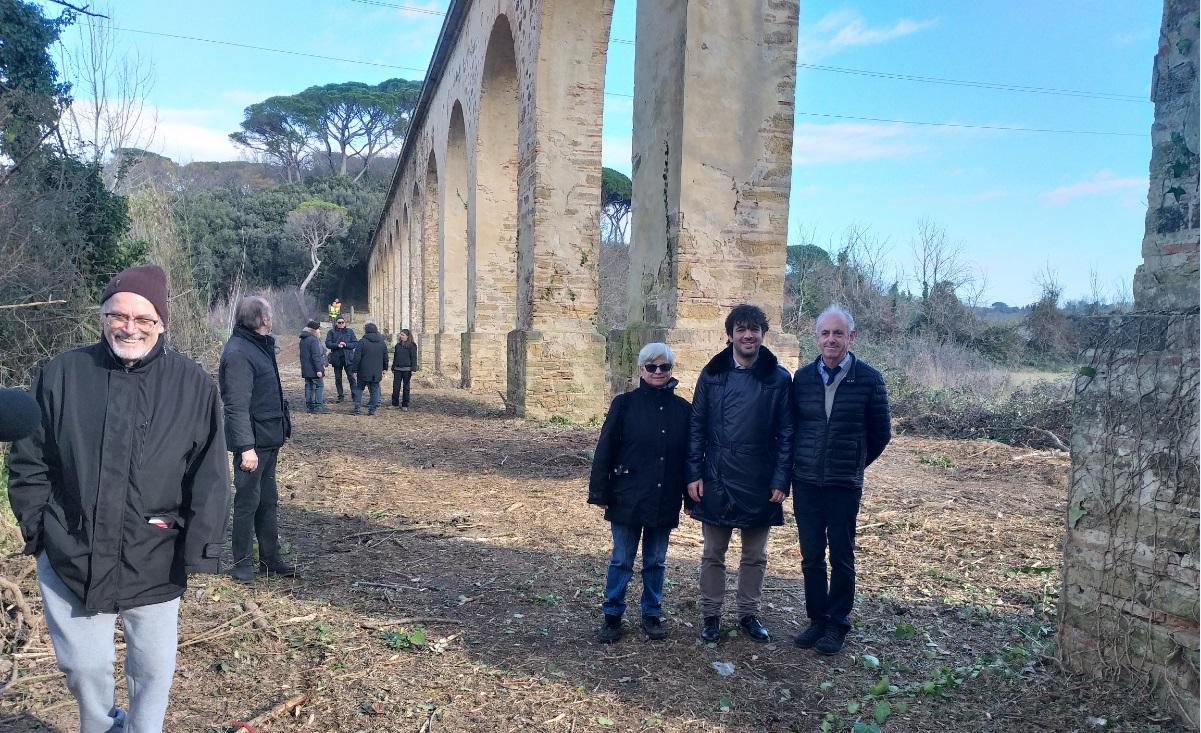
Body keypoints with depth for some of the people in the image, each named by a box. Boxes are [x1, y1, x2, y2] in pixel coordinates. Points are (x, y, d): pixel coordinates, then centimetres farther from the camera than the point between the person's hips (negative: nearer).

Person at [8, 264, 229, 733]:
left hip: (154, 564, -1)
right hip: (70, 558, 1)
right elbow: (28, 462, 5)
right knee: (83, 665, 13)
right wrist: (37, 529, 1)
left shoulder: (193, 385, -6)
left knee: (153, 668, 11)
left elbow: (210, 478, -6)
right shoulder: (63, 374, -3)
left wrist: (199, 551, -9)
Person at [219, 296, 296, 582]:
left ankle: (270, 558, 26)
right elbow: (237, 406, -23)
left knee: (268, 499, 16)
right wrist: (246, 447, -26)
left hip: (269, 439, 10)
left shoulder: (259, 345, 12)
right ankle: (242, 563, 15)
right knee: (248, 501, 2)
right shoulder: (238, 352, -19)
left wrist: (280, 429, 17)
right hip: (252, 441, -10)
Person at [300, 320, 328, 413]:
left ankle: (310, 405, 14)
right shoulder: (314, 340, -16)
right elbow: (316, 356, -20)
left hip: (306, 369, 9)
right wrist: (319, 369, -19)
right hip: (314, 369, -9)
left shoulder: (303, 340, 14)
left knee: (309, 387, 11)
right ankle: (318, 406, -6)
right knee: (319, 386, -3)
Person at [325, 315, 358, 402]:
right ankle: (340, 396, 17)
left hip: (348, 358, -1)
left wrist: (346, 345, -15)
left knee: (351, 377, -6)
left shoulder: (350, 331, 7)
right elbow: (328, 344, -4)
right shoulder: (331, 332, 6)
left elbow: (355, 343, 1)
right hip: (336, 358, 1)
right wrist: (337, 345, -19)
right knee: (338, 378, 8)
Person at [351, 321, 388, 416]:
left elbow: (357, 358, -9)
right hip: (377, 373, 3)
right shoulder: (382, 342, 6)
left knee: (359, 389, 10)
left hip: (363, 372, -3)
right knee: (374, 390, 8)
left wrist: (355, 370, -3)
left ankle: (356, 408, 6)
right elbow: (385, 358, 13)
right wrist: (384, 369, 23)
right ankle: (372, 409, 4)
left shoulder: (362, 341, -8)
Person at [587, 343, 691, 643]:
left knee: (656, 561, 14)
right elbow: (604, 450, -5)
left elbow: (689, 454, 7)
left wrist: (689, 495, 6)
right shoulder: (625, 404, -5)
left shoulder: (682, 408, 2)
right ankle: (612, 616, 22)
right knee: (621, 560, 8)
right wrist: (600, 493, -6)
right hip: (628, 498, -2)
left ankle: (652, 615, 29)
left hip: (665, 502, 2)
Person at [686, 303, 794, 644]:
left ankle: (749, 615, 28)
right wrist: (694, 474, -4)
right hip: (716, 481, 0)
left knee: (755, 557, 13)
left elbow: (785, 433, -1)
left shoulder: (779, 378, -1)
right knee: (713, 555, 11)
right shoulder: (712, 374, 0)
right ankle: (710, 616, 24)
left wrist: (781, 480, -6)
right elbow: (697, 427, 2)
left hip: (759, 484, 0)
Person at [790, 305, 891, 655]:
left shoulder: (868, 378, -6)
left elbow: (881, 432, 4)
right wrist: (801, 463, 11)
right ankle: (817, 619, 24)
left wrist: (854, 464, 10)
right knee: (811, 556, 9)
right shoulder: (803, 377, 2)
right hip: (806, 482, 3)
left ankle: (838, 624, 20)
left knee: (841, 558, 6)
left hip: (845, 484, -3)